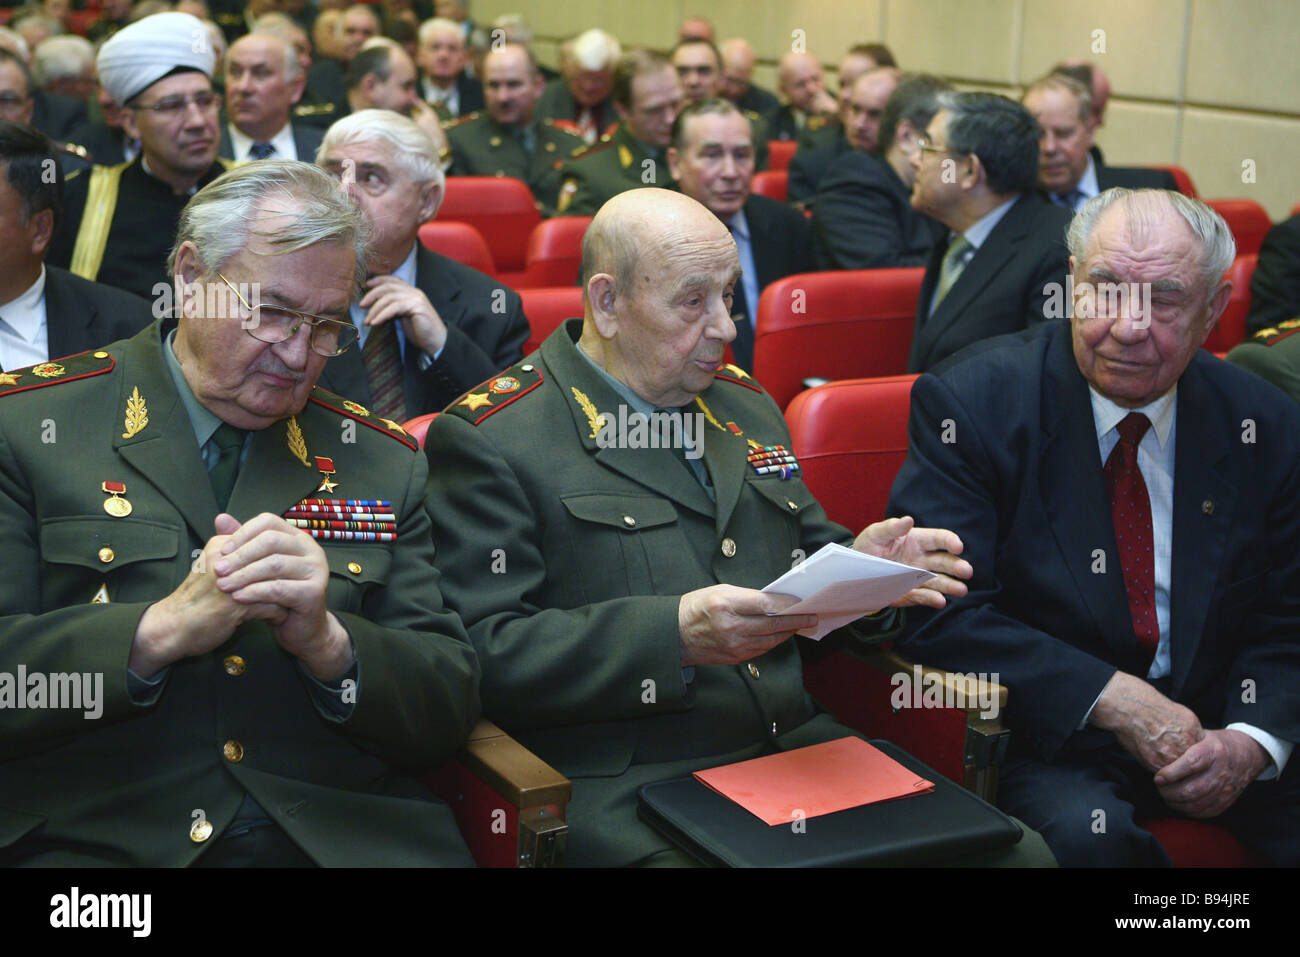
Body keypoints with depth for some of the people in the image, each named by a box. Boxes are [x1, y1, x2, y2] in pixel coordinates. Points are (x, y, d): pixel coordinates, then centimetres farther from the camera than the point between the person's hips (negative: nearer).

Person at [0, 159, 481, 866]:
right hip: (94, 838, -2)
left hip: (345, 836, 3)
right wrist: (164, 629, -17)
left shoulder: (385, 464, 11)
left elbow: (450, 716, 7)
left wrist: (326, 640, -10)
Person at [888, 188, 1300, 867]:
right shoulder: (968, 403, -10)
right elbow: (939, 612, -15)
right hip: (1047, 739, -3)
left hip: (1212, 734, 4)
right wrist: (1112, 700, -21)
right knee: (1088, 834, -31)